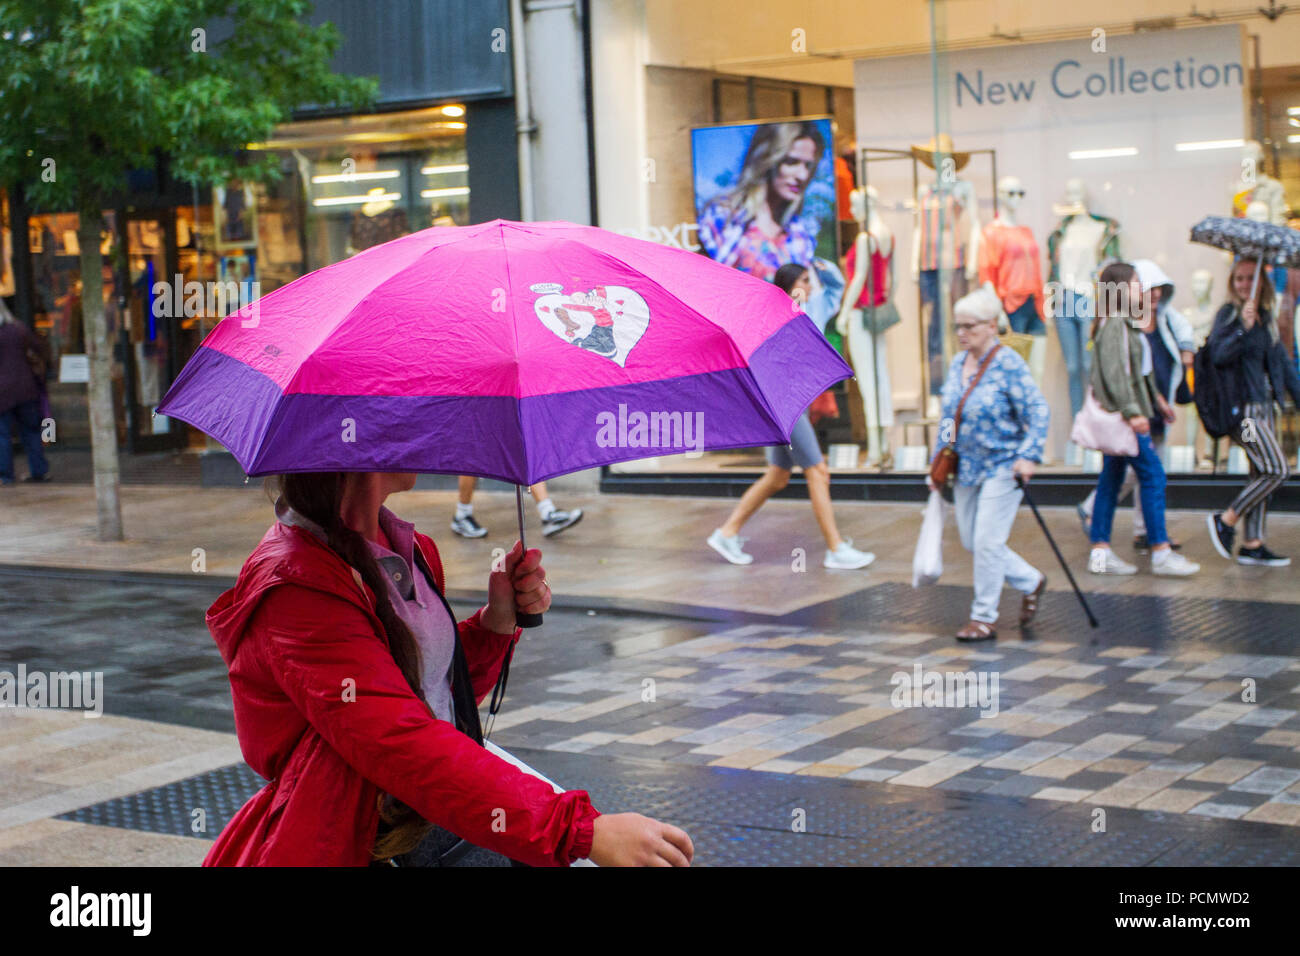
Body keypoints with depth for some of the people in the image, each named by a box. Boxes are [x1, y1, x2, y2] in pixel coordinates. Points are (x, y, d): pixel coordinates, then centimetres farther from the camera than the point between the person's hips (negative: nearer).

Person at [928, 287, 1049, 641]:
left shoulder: (1009, 364, -14)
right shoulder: (957, 363, 7)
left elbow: (1037, 412, -16)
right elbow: (948, 418, 16)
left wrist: (1028, 456, -24)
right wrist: (938, 463, 14)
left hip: (1002, 467, -8)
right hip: (967, 467, 8)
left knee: (987, 542, -7)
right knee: (971, 541, 12)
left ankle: (984, 619, 5)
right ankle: (1031, 581, 31)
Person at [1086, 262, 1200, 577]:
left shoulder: (1128, 322, 16)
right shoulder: (1114, 324, -16)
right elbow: (1114, 371, -23)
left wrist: (1155, 397, 27)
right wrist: (1132, 411, -26)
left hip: (1121, 413, 10)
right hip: (1120, 411, -10)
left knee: (1111, 479, 10)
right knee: (1153, 474, -7)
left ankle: (1100, 553, 13)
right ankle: (1161, 553, -2)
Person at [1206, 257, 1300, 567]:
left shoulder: (1266, 317, 14)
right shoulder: (1228, 314, -8)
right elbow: (1218, 355, -22)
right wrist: (1243, 328, -32)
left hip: (1263, 405, 8)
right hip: (1242, 405, -8)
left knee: (1261, 474, 8)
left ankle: (1252, 545, 13)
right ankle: (1225, 521, -2)